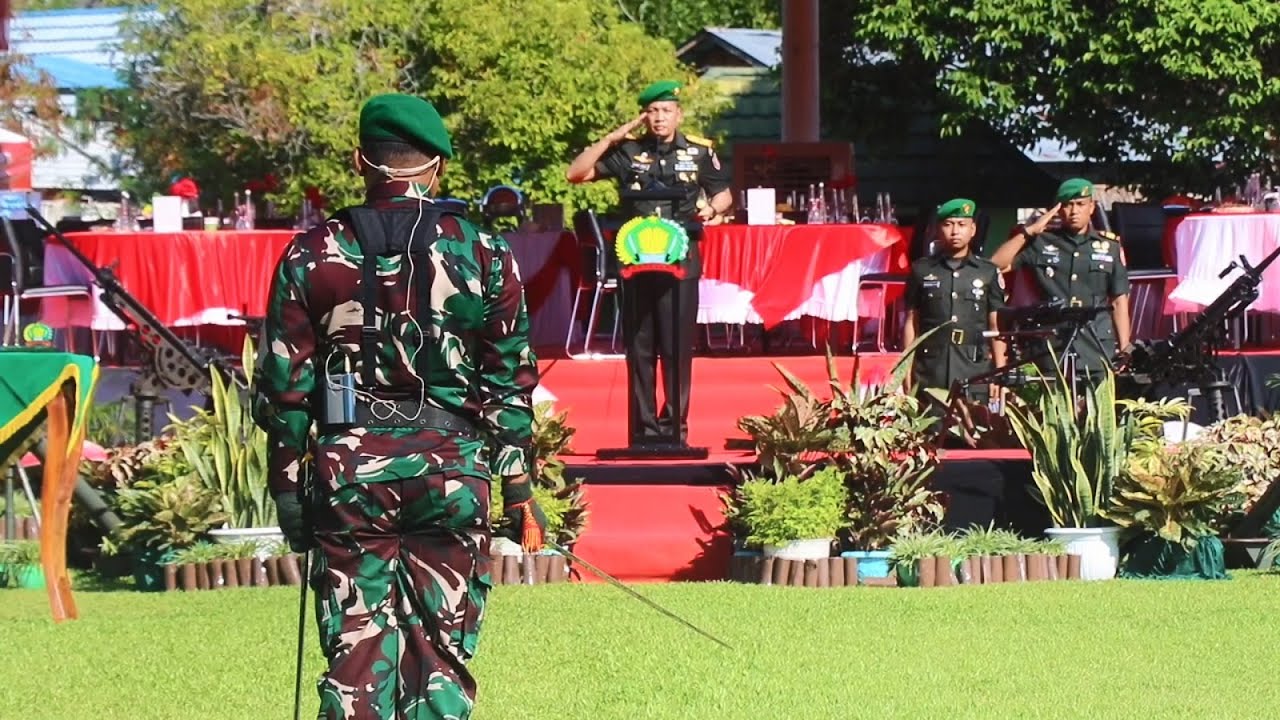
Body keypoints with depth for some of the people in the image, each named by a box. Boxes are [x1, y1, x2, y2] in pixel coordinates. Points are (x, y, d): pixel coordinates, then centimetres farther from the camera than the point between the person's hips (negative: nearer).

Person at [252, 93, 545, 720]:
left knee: (357, 652, 4)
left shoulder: (312, 255, 2)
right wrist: (518, 489, 7)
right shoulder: (483, 255, 1)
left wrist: (288, 491, 11)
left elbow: (282, 386, 3)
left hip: (348, 468, 0)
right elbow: (510, 382, 2)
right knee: (440, 656, 5)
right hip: (451, 471, 0)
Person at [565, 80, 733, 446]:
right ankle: (643, 427, 5)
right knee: (639, 346, 2)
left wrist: (713, 209, -5)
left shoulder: (700, 151, 7)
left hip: (682, 255, -1)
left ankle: (675, 425, 3)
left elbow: (723, 194, 18)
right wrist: (614, 137, -4)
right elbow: (576, 173, 1)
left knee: (678, 346, -3)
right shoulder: (628, 151, 5)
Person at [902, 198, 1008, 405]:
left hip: (975, 374, 0)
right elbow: (911, 323, 11)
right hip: (930, 373, 0)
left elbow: (997, 328, 9)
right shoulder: (922, 270, 9)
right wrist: (907, 371, 5)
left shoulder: (988, 273, 9)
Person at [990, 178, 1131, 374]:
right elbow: (997, 265, 0)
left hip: (1098, 354, 0)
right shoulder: (1042, 243, 9)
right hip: (1053, 354, 0)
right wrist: (1029, 232, -4)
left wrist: (1124, 350, 4)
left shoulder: (1110, 246, 9)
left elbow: (1119, 301, 10)